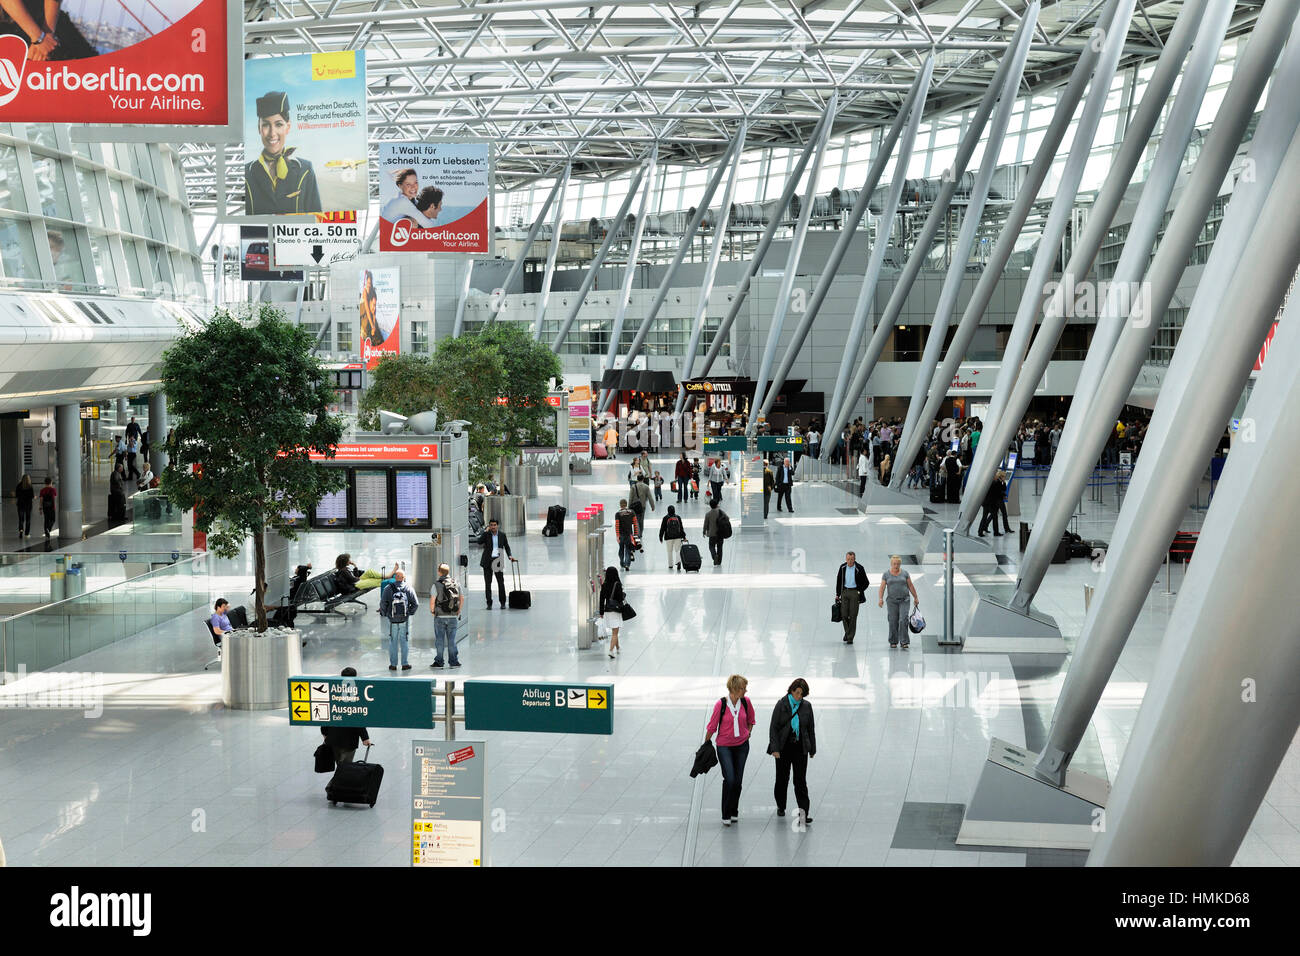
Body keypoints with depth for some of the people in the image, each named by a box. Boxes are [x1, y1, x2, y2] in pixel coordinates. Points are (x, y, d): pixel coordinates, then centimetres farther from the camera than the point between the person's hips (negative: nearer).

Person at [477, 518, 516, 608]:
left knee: (501, 582, -1)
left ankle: (503, 603, 10)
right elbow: (479, 542, -15)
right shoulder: (486, 534, 2)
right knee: (488, 583, 1)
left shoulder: (502, 535, 7)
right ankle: (489, 603, 8)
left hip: (498, 560, 0)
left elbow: (506, 546, 16)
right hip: (488, 561, 0)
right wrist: (486, 531, -13)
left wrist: (510, 556, 1)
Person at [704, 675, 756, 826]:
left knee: (738, 780, 7)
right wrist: (706, 744, 1)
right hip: (724, 746, -4)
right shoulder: (721, 704, -15)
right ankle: (725, 815, -3)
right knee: (729, 779, -13)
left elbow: (751, 719, 18)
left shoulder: (746, 702, -3)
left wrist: (748, 733, 11)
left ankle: (734, 812, 22)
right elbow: (712, 726, -5)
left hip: (742, 745, 4)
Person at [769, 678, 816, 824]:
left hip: (800, 748, 1)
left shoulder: (806, 706, 3)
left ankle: (804, 811, -10)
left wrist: (812, 749, 12)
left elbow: (811, 729, 11)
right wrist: (774, 749, -13)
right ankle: (781, 807, 29)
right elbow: (773, 728, -6)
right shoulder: (781, 705, -5)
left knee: (800, 779, -6)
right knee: (782, 779, 9)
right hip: (783, 748, -1)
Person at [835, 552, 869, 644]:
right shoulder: (842, 567, 4)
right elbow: (839, 581, 14)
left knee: (853, 616, -4)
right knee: (844, 614, -1)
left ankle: (850, 637, 1)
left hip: (855, 592, -3)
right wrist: (837, 594, 11)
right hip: (844, 591, 3)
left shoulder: (859, 568, -7)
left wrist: (859, 592, -4)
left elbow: (866, 583, 1)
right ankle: (847, 632, 25)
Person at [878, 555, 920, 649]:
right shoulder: (886, 574, 4)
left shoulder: (905, 573, 5)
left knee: (903, 620, -12)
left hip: (904, 600, -1)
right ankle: (893, 642, 13)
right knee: (893, 621, 1)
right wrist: (881, 598, -12)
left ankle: (904, 642, -13)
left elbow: (911, 586, 9)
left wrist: (915, 598, 9)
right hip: (892, 601, 1)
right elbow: (882, 587, 0)